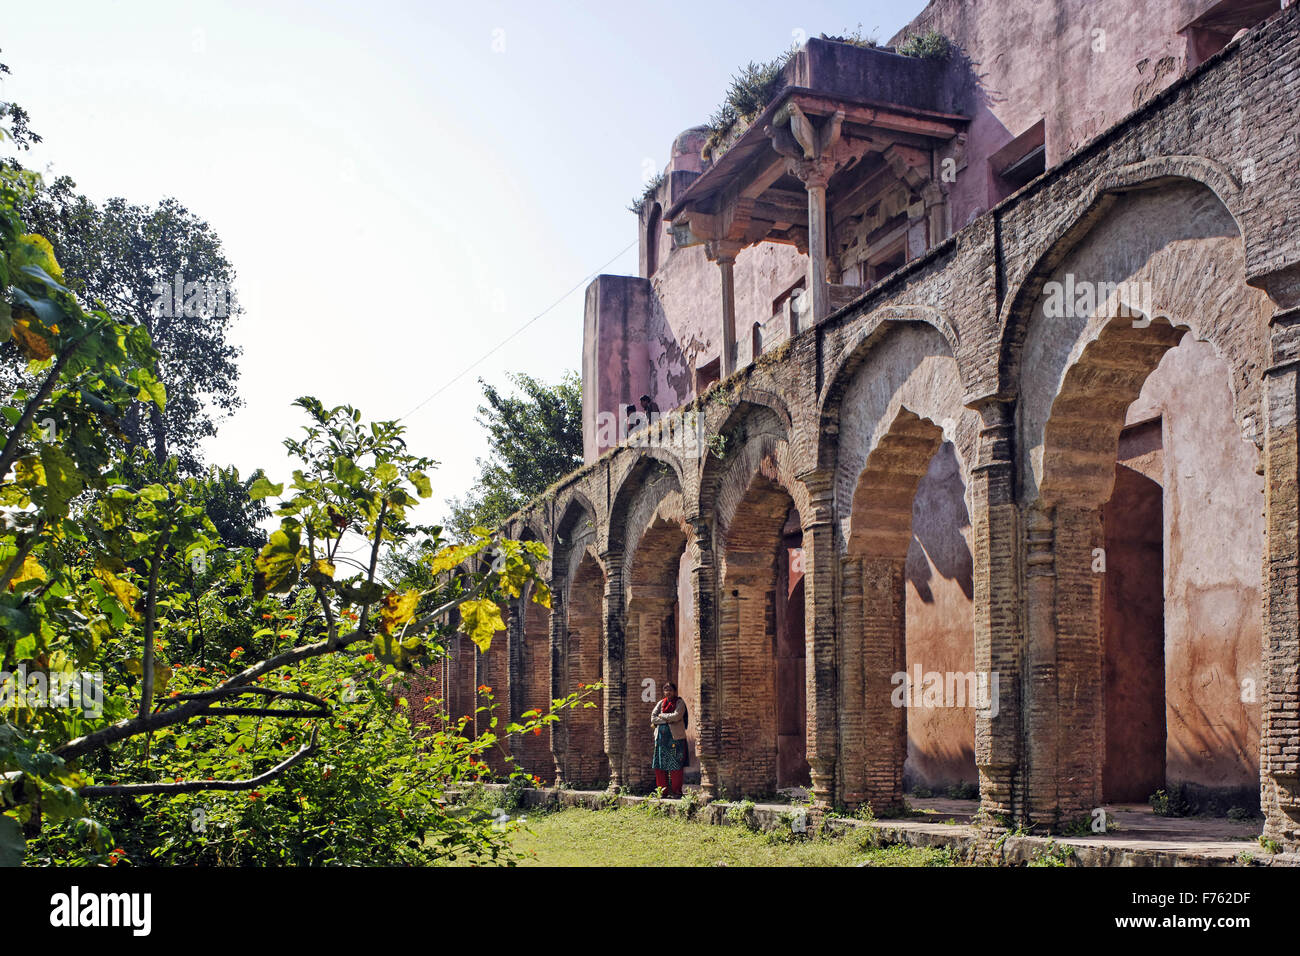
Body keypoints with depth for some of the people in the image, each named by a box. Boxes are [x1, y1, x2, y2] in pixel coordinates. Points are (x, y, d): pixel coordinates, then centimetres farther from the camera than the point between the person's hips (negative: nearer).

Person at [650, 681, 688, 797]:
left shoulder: (680, 703, 3)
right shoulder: (661, 703, 15)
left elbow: (677, 716, -14)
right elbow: (653, 718, 4)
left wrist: (662, 715, -2)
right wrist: (668, 720, -7)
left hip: (675, 736, -4)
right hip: (661, 736, 4)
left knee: (676, 765, -6)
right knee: (660, 765, 1)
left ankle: (676, 790, 0)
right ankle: (663, 790, 9)